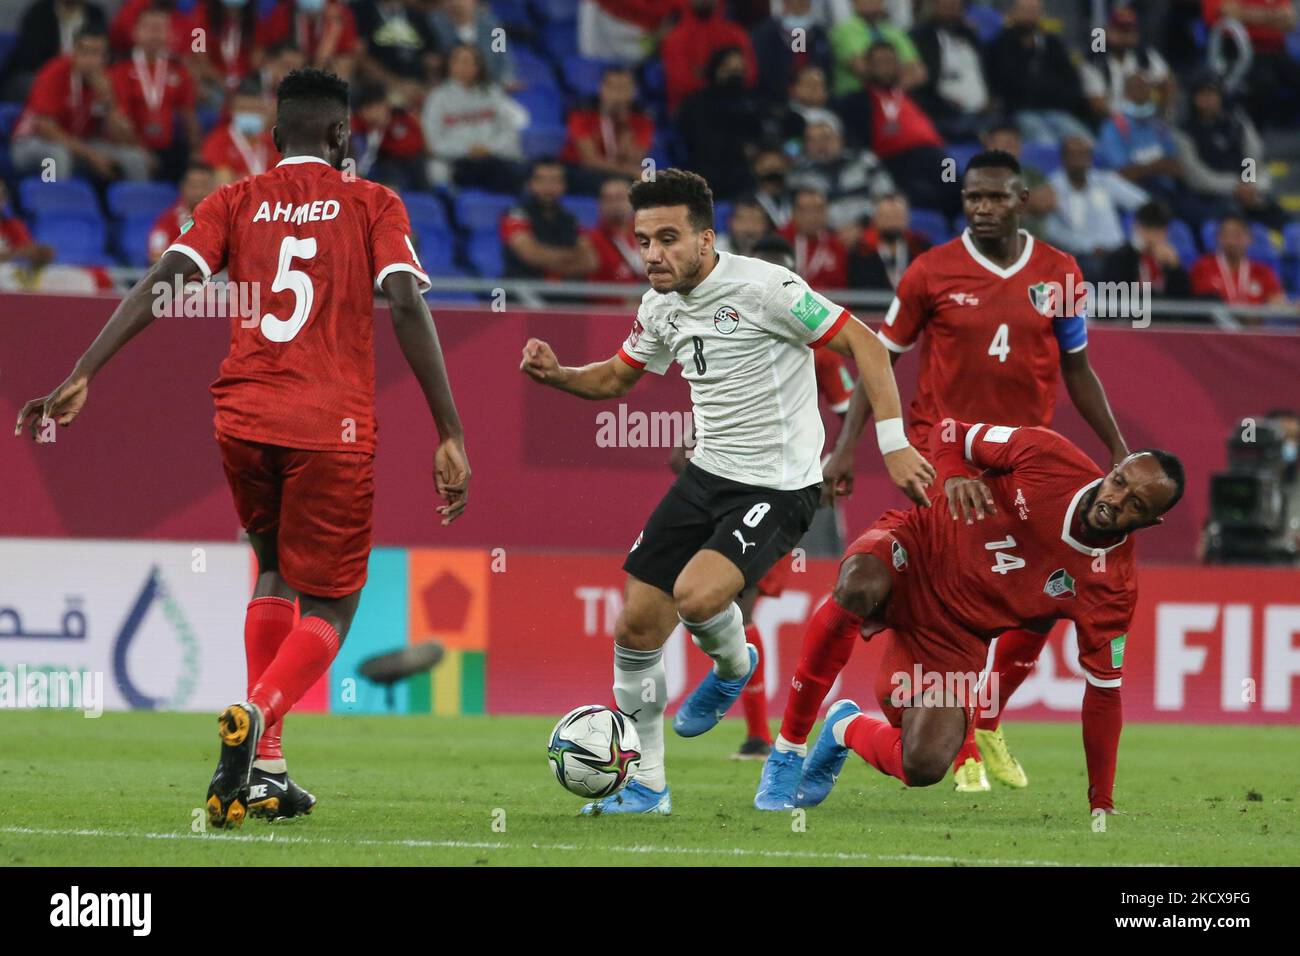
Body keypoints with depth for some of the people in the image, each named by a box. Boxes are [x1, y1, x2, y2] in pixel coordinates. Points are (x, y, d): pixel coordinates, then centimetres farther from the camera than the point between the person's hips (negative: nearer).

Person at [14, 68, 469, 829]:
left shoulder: (234, 203, 12)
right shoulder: (374, 205, 6)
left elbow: (160, 286, -2)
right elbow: (408, 308, -7)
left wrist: (82, 377, -6)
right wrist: (451, 438, -9)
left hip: (242, 422, 3)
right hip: (334, 426, -3)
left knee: (276, 571, 26)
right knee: (327, 609, 7)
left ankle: (265, 767, 16)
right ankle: (258, 717, -24)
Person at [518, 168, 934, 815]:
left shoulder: (763, 287, -18)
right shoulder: (661, 307, 4)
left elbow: (863, 345, -14)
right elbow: (616, 378, 22)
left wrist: (893, 445, -19)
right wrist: (556, 374, 1)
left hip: (778, 487, -7)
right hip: (708, 473, 7)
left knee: (695, 595, -29)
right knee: (635, 626, 3)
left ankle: (732, 665, 8)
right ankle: (645, 786, 20)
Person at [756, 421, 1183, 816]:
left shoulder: (1113, 588, -13)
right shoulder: (1047, 456, -16)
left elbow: (1103, 690, -4)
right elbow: (949, 433, -1)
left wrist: (1101, 803, -4)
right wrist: (954, 476, -25)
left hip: (954, 635, 2)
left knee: (924, 767, -21)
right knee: (859, 585, -41)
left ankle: (848, 728, 18)